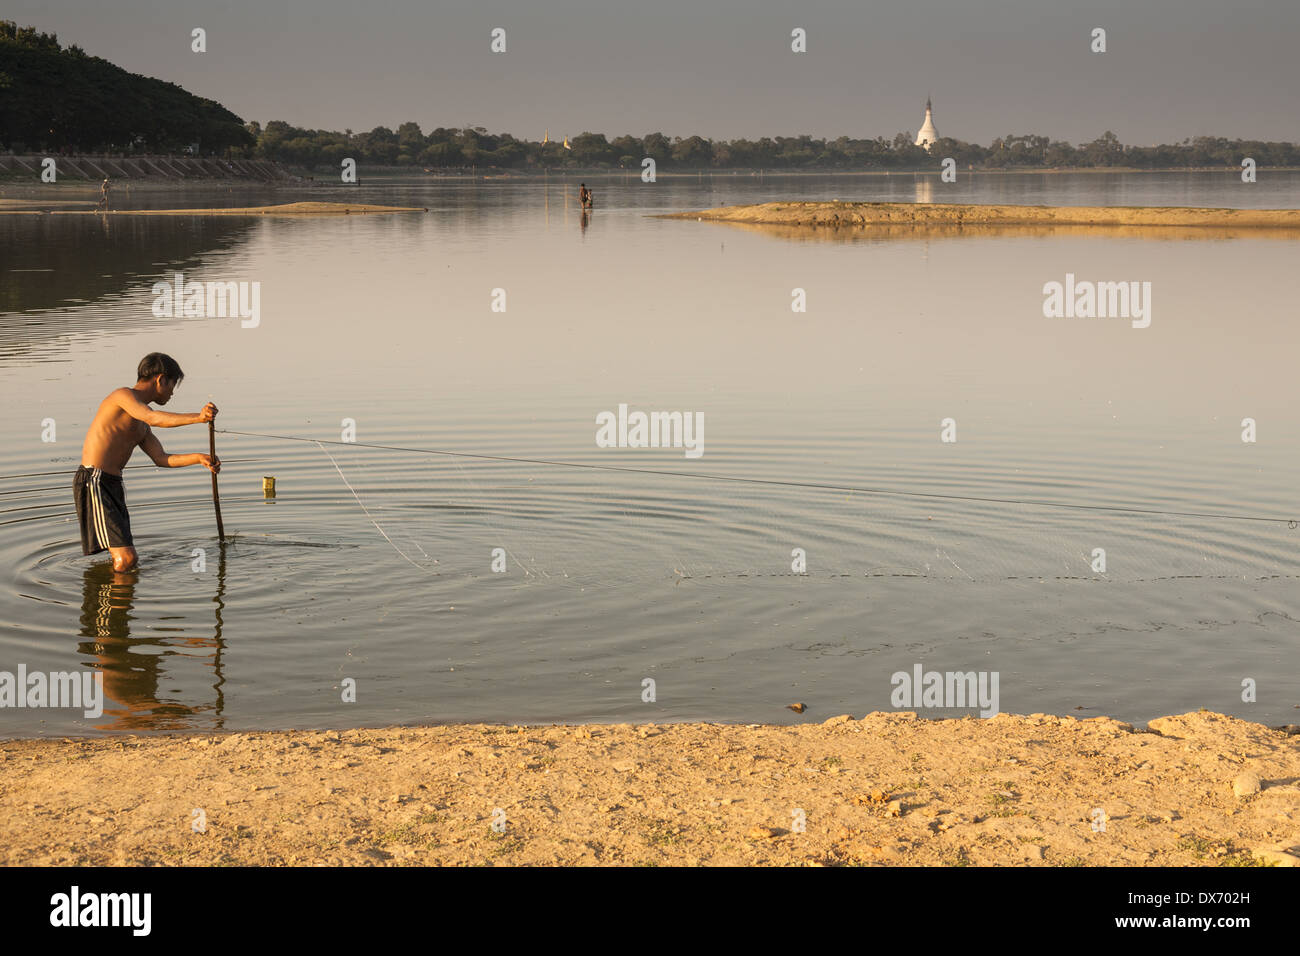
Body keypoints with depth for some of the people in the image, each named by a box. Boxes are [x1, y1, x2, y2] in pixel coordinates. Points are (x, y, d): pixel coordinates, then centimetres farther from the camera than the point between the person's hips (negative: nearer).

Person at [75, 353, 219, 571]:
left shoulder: (141, 426, 23)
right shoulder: (123, 395, -6)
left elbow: (161, 459, 16)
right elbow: (153, 418, -25)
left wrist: (199, 459, 3)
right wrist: (197, 417, -34)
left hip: (113, 487, 10)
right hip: (93, 481, -10)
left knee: (129, 562, 12)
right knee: (126, 559, -18)